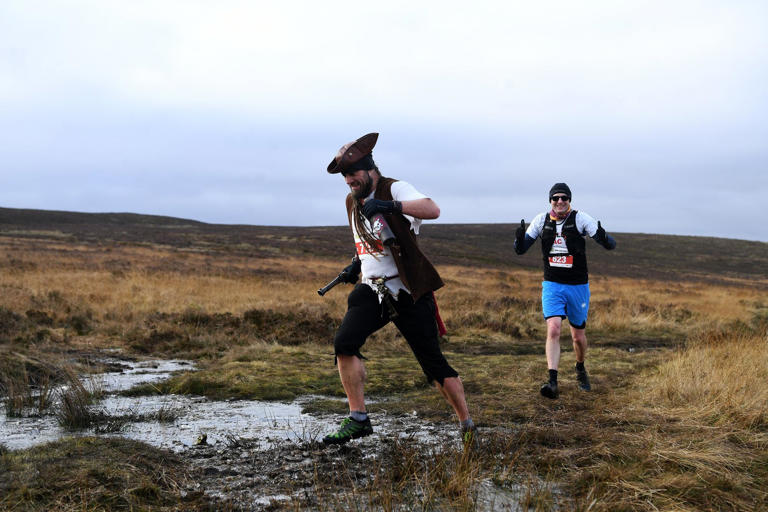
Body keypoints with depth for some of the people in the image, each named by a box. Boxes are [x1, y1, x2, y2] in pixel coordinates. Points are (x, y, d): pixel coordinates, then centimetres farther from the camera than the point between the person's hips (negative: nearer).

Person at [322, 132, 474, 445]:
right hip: (372, 290, 6)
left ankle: (467, 426, 14)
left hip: (410, 293, -6)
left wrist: (389, 205, -42)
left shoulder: (394, 189, -11)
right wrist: (357, 263, 12)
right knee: (345, 343, -16)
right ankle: (358, 420, -6)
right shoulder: (352, 201, 11)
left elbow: (432, 210, -31)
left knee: (434, 364, -3)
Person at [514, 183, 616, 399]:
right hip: (552, 285, 1)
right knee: (553, 329, -18)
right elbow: (520, 249, 1)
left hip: (578, 286, -1)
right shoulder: (541, 220, 0)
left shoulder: (580, 219, -9)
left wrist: (603, 238, -37)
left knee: (578, 335, 12)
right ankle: (552, 382, -22)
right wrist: (519, 238, -22)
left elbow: (611, 244, -13)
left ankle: (580, 369, 41)